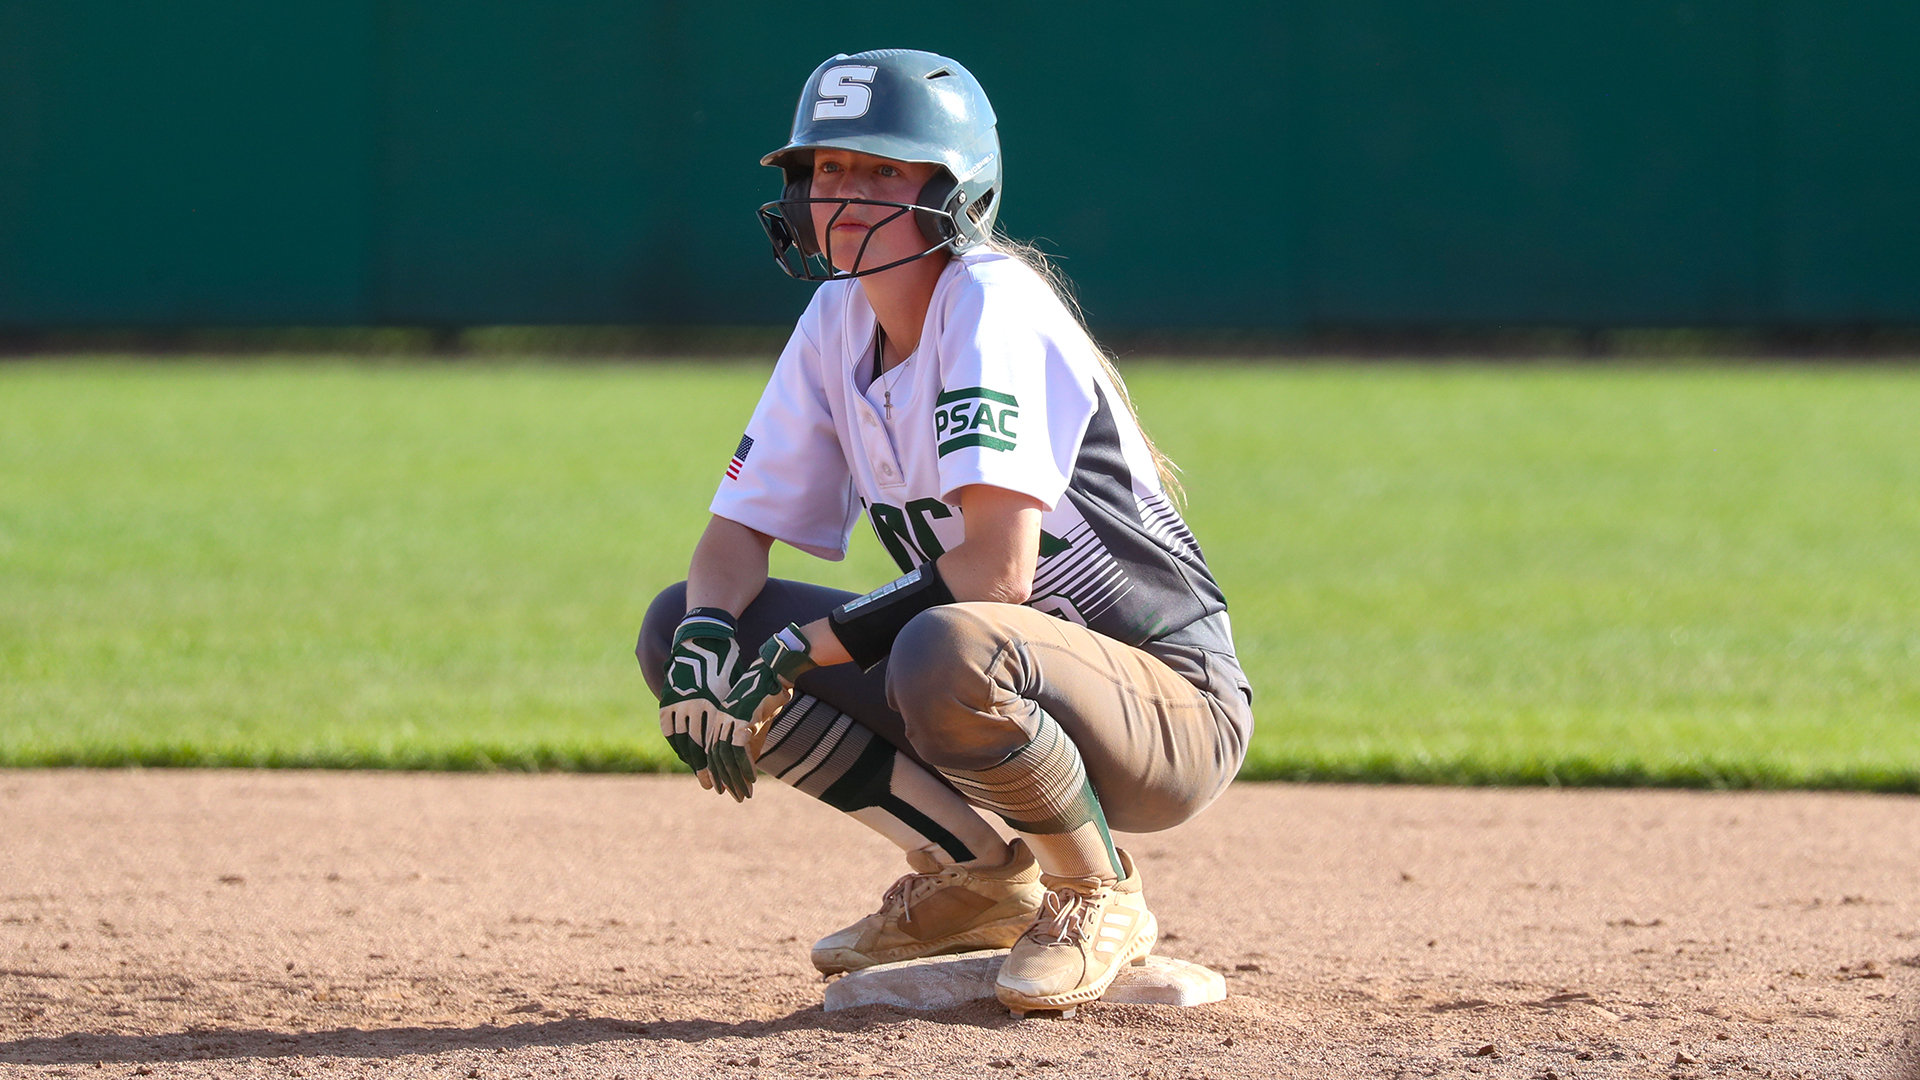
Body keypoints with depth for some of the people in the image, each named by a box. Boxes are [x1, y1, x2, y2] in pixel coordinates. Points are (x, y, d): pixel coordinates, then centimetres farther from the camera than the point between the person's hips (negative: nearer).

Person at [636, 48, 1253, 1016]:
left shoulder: (991, 303, -20)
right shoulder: (838, 320, 4)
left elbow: (994, 571, -29)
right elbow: (737, 533, 6)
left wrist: (805, 647, -23)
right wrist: (704, 643, -16)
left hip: (1174, 710, -8)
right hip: (1004, 677, 8)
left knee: (947, 651, -40)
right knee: (676, 628, 0)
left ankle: (1096, 898, -11)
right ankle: (978, 871, 6)